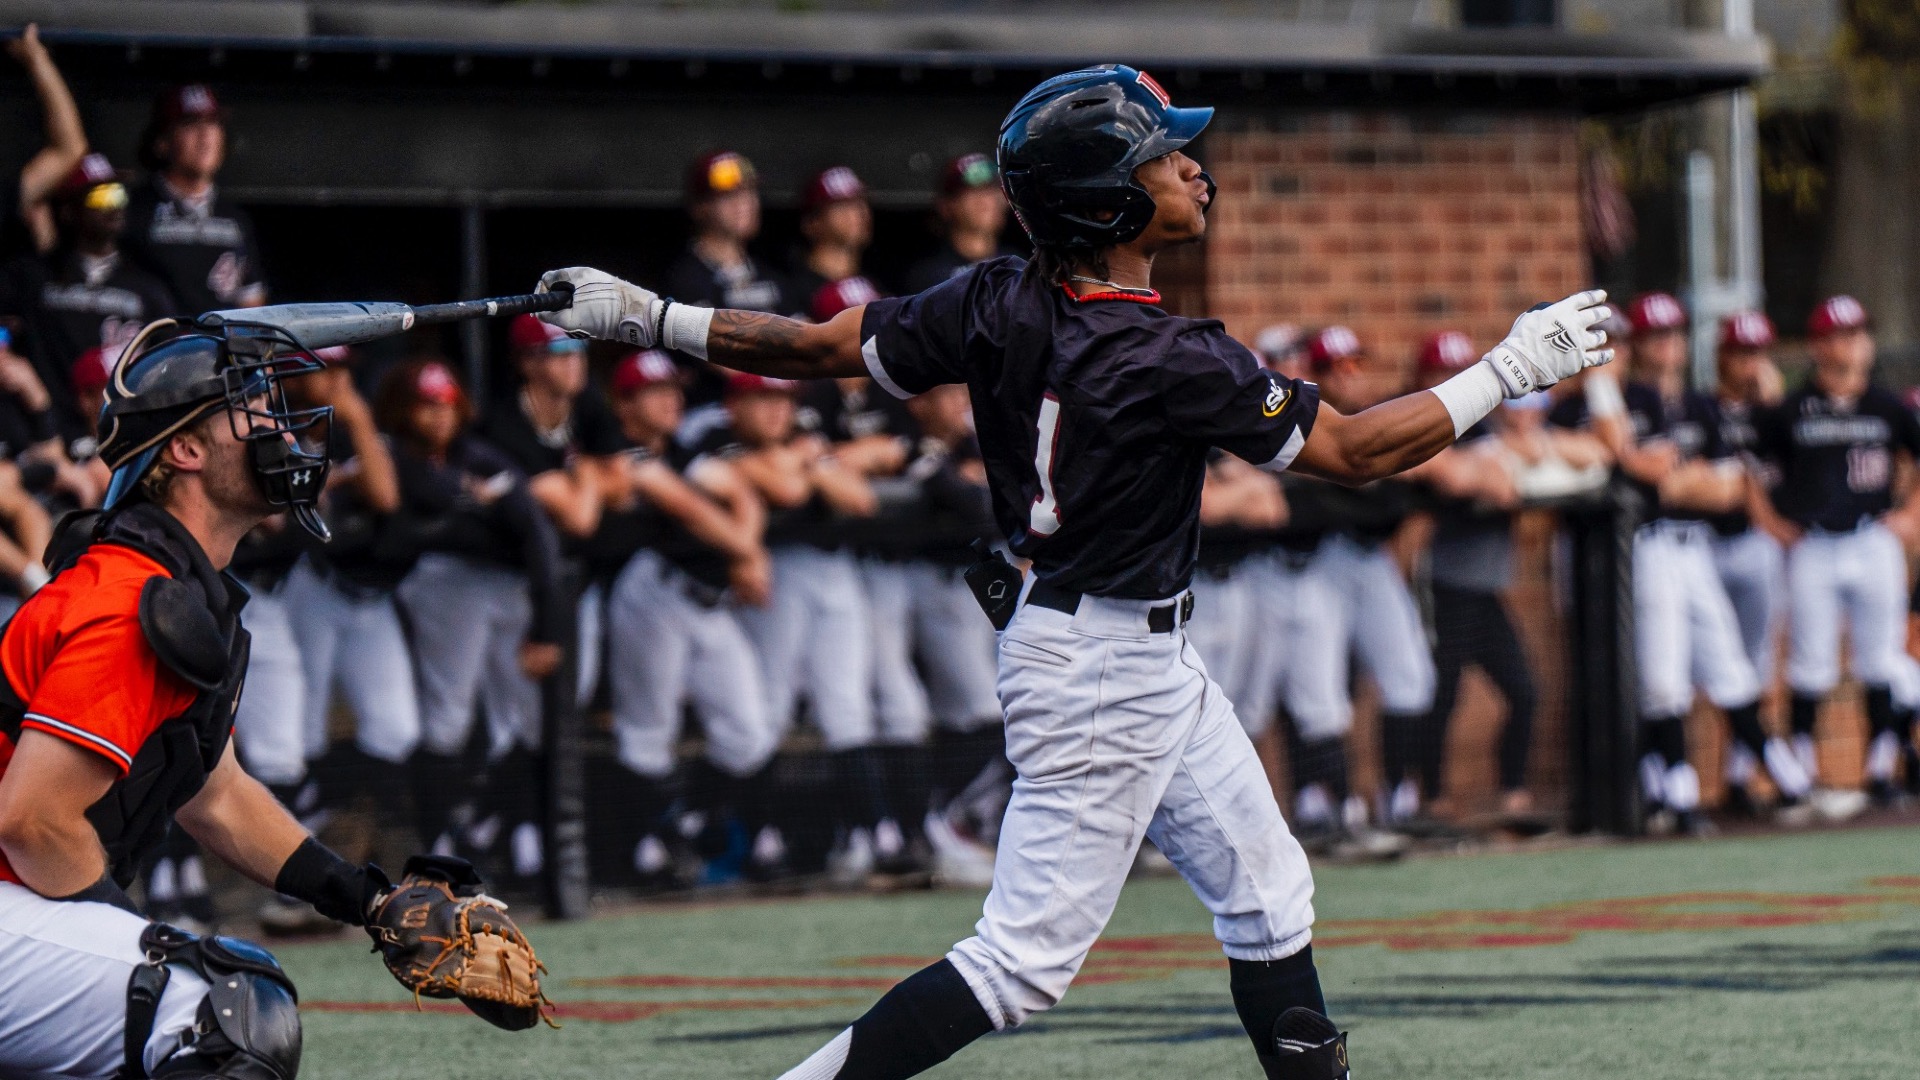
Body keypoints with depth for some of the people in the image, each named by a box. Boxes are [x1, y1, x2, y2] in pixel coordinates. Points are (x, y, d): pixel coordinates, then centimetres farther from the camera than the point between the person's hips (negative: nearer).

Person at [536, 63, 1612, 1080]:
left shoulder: (999, 306, -6)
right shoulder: (1174, 363, -26)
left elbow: (822, 347, -3)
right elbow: (1352, 449, -17)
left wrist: (650, 316, 8)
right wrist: (1508, 372, -9)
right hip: (1101, 668, -9)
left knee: (1269, 899, 15)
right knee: (1029, 955, -6)